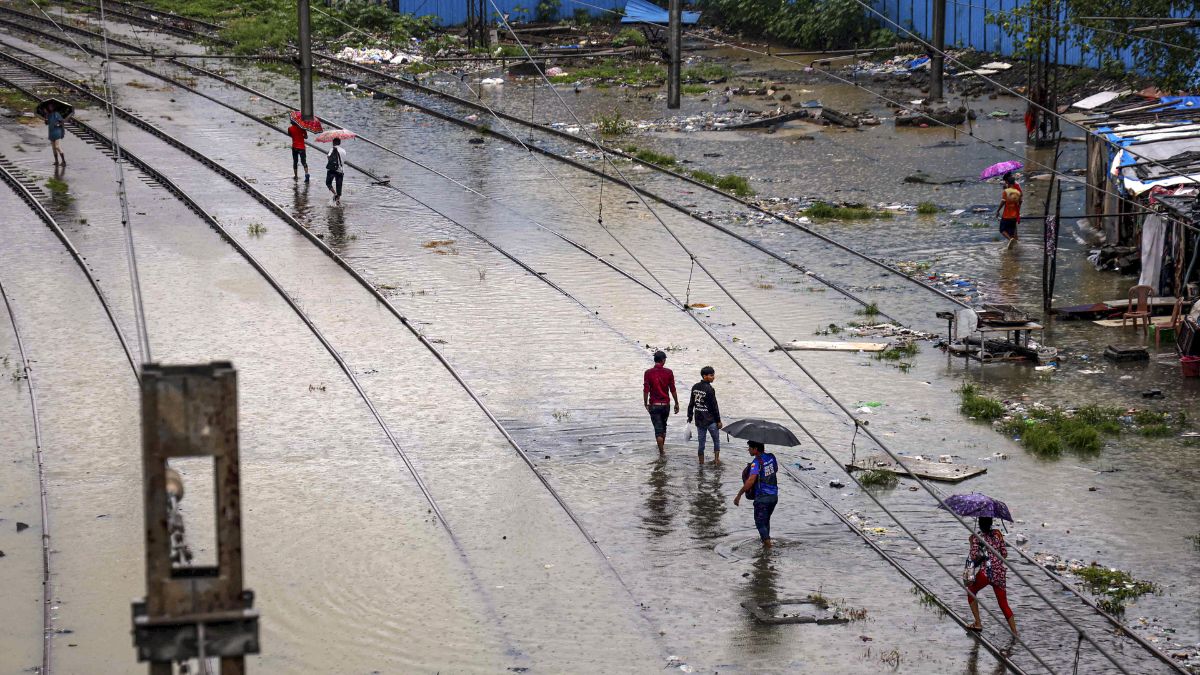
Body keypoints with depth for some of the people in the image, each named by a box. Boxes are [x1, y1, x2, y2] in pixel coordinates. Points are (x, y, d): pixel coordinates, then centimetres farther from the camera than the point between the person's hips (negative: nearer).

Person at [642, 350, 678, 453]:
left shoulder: (648, 373, -8)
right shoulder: (668, 372, -5)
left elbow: (646, 390, -9)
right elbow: (672, 389, -3)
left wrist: (646, 404, 2)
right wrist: (676, 404, 6)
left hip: (654, 405, -2)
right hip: (666, 404, 2)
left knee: (658, 429, -2)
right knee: (663, 426, 22)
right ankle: (661, 447, 35)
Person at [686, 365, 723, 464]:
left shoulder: (695, 387, 2)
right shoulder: (709, 389, -17)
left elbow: (691, 403, 8)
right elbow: (714, 407, -14)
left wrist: (690, 416, 17)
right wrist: (718, 420, -6)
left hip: (699, 419, 6)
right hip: (710, 420, -6)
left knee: (701, 441, 11)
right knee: (716, 440, 10)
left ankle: (701, 462, 14)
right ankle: (716, 459, 9)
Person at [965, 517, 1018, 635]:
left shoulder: (977, 537, -6)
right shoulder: (997, 534, 6)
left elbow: (973, 556, -13)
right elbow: (1005, 554, 8)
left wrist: (971, 543, 2)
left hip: (985, 572, -4)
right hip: (999, 573, 4)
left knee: (971, 592, 23)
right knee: (1004, 604, 11)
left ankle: (978, 623, 16)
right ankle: (1015, 633, 4)